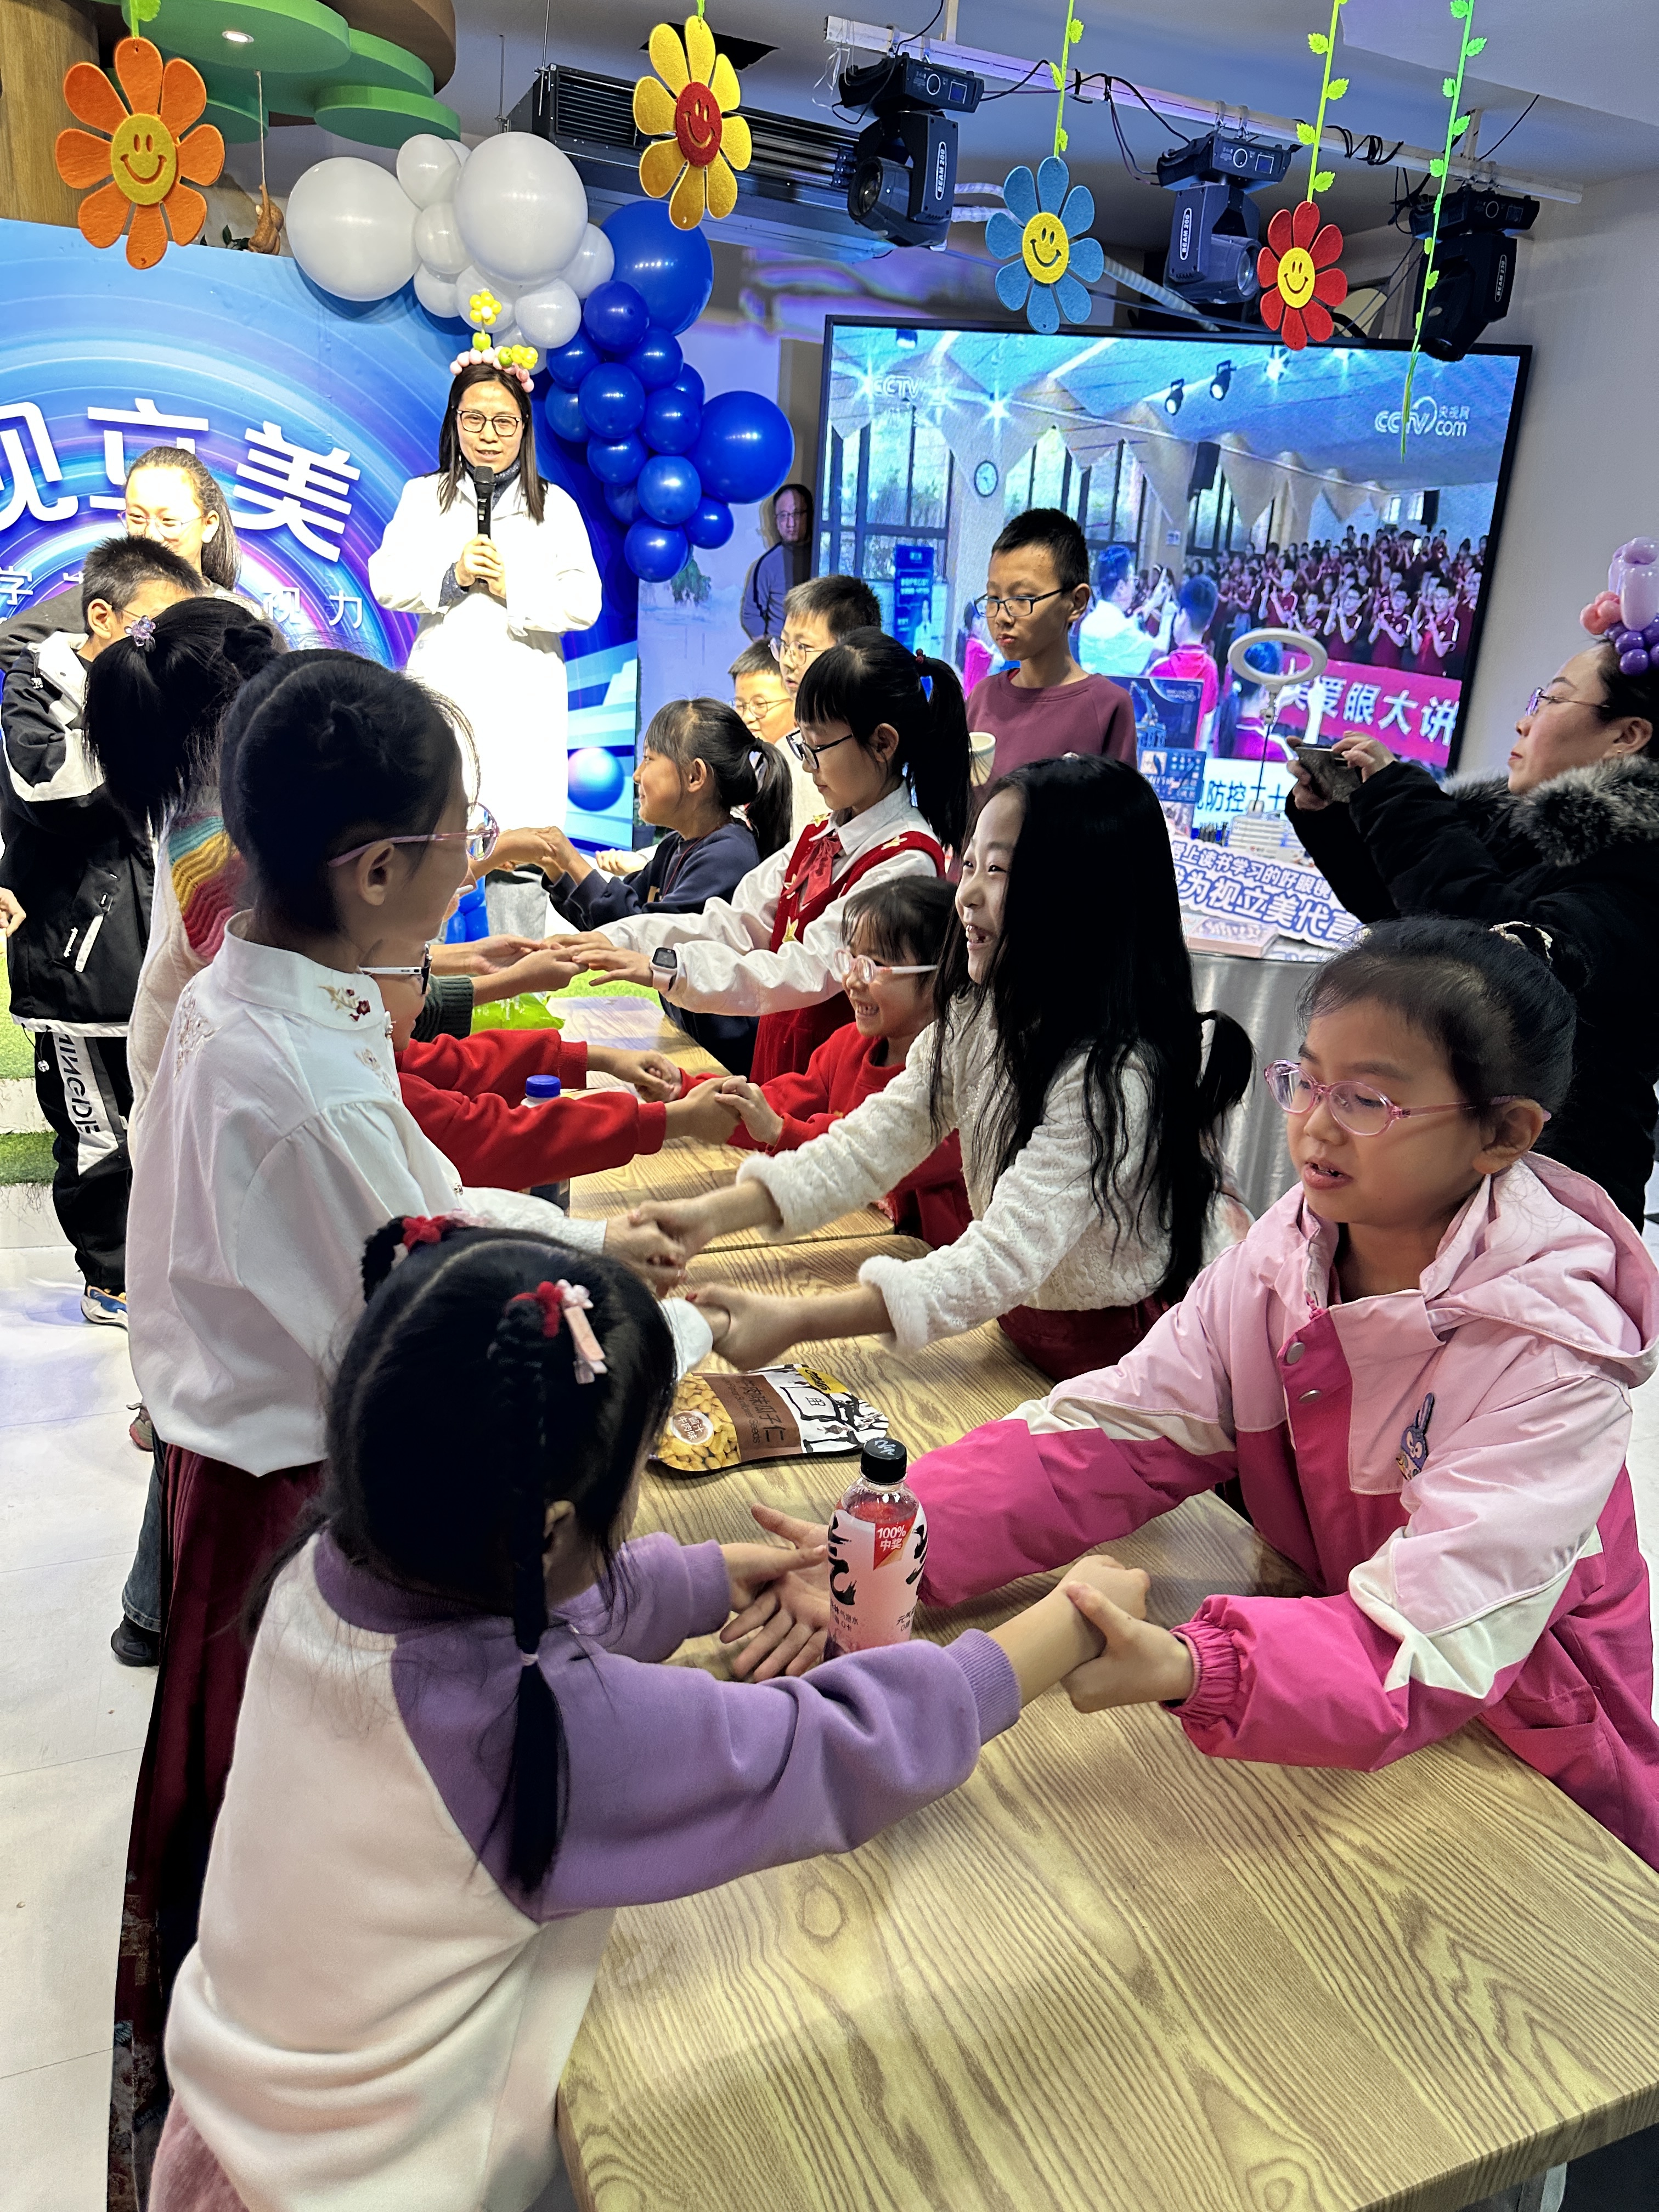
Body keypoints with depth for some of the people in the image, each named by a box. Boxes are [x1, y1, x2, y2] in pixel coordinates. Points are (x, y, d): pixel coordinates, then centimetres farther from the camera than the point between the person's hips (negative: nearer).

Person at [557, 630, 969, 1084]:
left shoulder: (906, 860, -15)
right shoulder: (820, 838, 13)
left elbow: (807, 973, -22)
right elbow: (735, 922, 9)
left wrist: (663, 969, -26)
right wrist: (616, 940, -3)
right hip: (778, 1071, 7)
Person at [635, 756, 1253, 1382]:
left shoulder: (1117, 1075, -26)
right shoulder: (979, 1014, 0)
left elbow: (1003, 1261, -30)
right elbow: (872, 1142, -3)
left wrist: (795, 1321, -36)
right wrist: (714, 1214, -16)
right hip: (1025, 1329, 6)